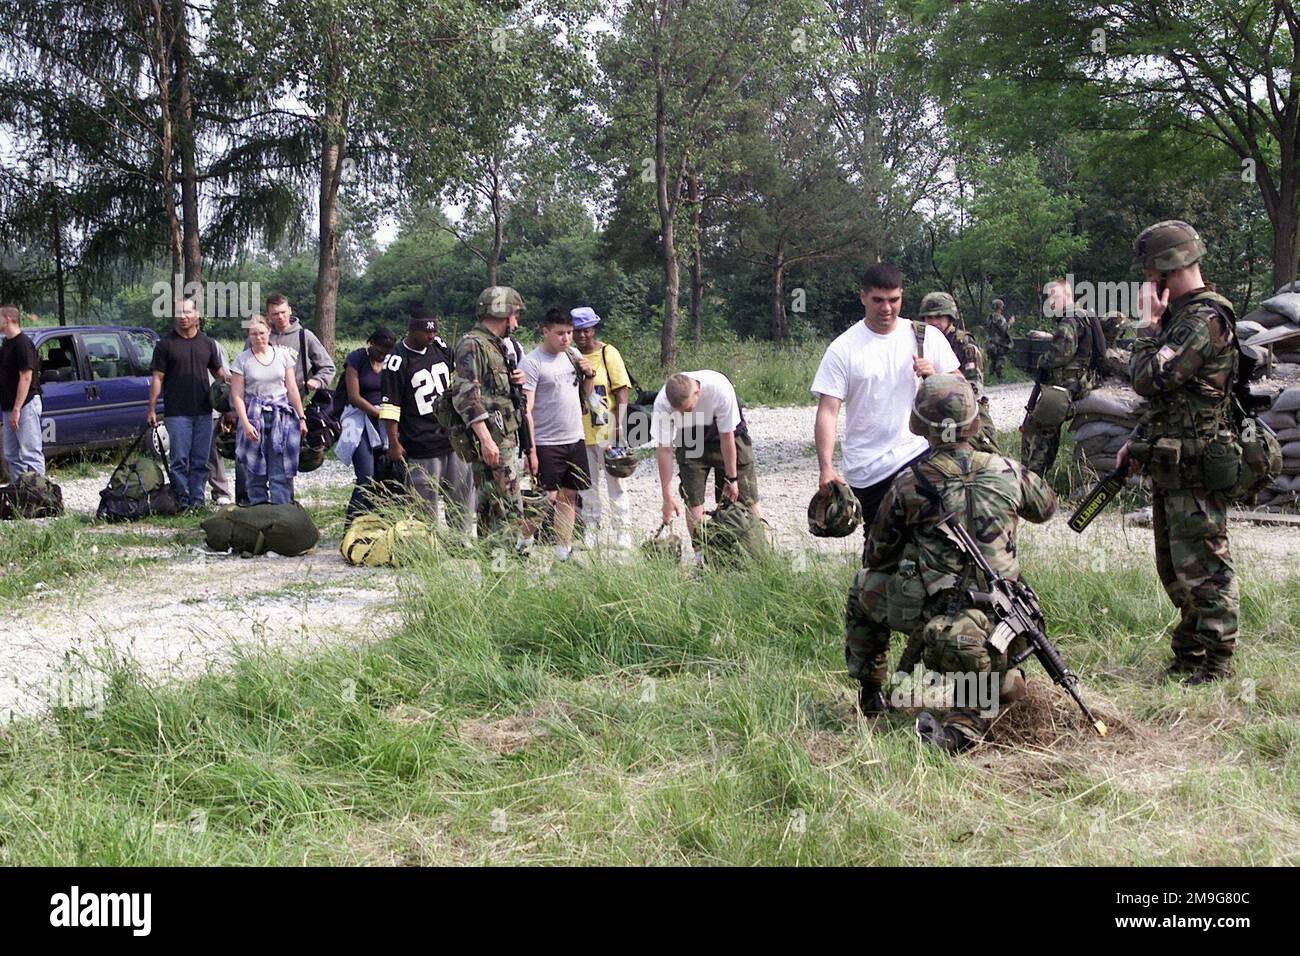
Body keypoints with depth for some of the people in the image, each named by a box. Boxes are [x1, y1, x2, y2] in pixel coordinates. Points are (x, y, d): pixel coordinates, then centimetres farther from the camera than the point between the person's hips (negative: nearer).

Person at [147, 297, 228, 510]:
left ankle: (197, 500, 12)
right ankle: (182, 501, 2)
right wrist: (152, 409, -4)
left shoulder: (208, 343, 12)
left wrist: (226, 378, -5)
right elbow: (157, 378, 1)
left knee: (201, 460, 6)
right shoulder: (165, 344, 1)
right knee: (179, 459, -4)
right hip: (176, 411, -3)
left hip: (203, 411, 3)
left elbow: (217, 370, 19)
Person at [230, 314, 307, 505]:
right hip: (254, 417, -1)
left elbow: (292, 389, 11)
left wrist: (301, 417, 9)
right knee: (255, 472, 1)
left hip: (282, 416, 1)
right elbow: (237, 395, -2)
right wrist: (246, 424, -11)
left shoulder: (283, 355, 7)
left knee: (281, 472, -4)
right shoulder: (242, 360, 1)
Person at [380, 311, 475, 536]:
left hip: (453, 438, 6)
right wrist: (394, 443, -11)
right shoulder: (397, 361, -11)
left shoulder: (441, 348, 8)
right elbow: (389, 406, -10)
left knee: (462, 495, 10)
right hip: (421, 447, -6)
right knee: (426, 505, -3)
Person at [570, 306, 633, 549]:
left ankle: (621, 533, 9)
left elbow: (622, 392, -5)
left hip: (607, 430, -3)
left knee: (614, 482, 2)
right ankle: (590, 534, 18)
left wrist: (619, 426, -13)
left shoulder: (608, 353, -3)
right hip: (579, 431, 3)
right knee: (587, 485, 10)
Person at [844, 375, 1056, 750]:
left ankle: (870, 693, 30)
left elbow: (878, 557, 6)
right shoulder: (1007, 471, -1)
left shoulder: (909, 482, -7)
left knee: (863, 586, 26)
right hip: (1000, 621, 3)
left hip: (932, 616, -3)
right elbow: (1045, 508, 23)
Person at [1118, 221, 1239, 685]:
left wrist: (1148, 323, -12)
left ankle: (1215, 666, 2)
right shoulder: (1183, 315, 15)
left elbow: (1149, 379, -23)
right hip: (1170, 465, 10)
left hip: (1194, 469, -10)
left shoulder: (1205, 320, -18)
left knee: (1202, 568, -5)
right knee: (1175, 568, 16)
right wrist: (1138, 440, 17)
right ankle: (1189, 654, 26)